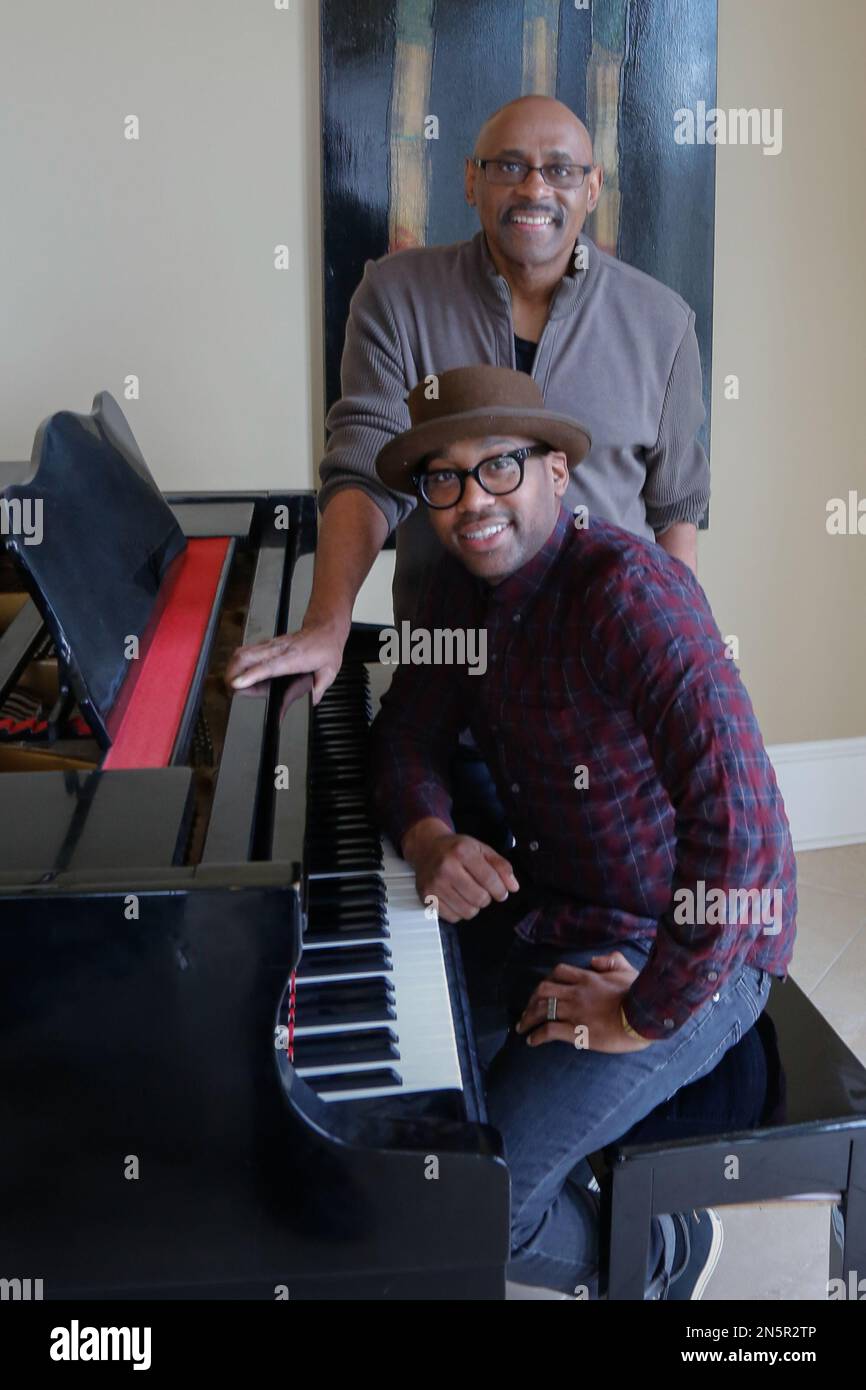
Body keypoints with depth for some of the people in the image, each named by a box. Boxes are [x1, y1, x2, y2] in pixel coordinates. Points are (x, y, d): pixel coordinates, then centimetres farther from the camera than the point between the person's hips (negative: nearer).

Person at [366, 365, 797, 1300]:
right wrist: (427, 837, -14)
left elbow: (737, 817, -36)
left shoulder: (623, 585, -26)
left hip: (686, 953, -8)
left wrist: (649, 1014, -27)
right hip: (545, 919, 8)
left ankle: (660, 1255, 17)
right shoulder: (463, 584, 1)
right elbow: (406, 734, 9)